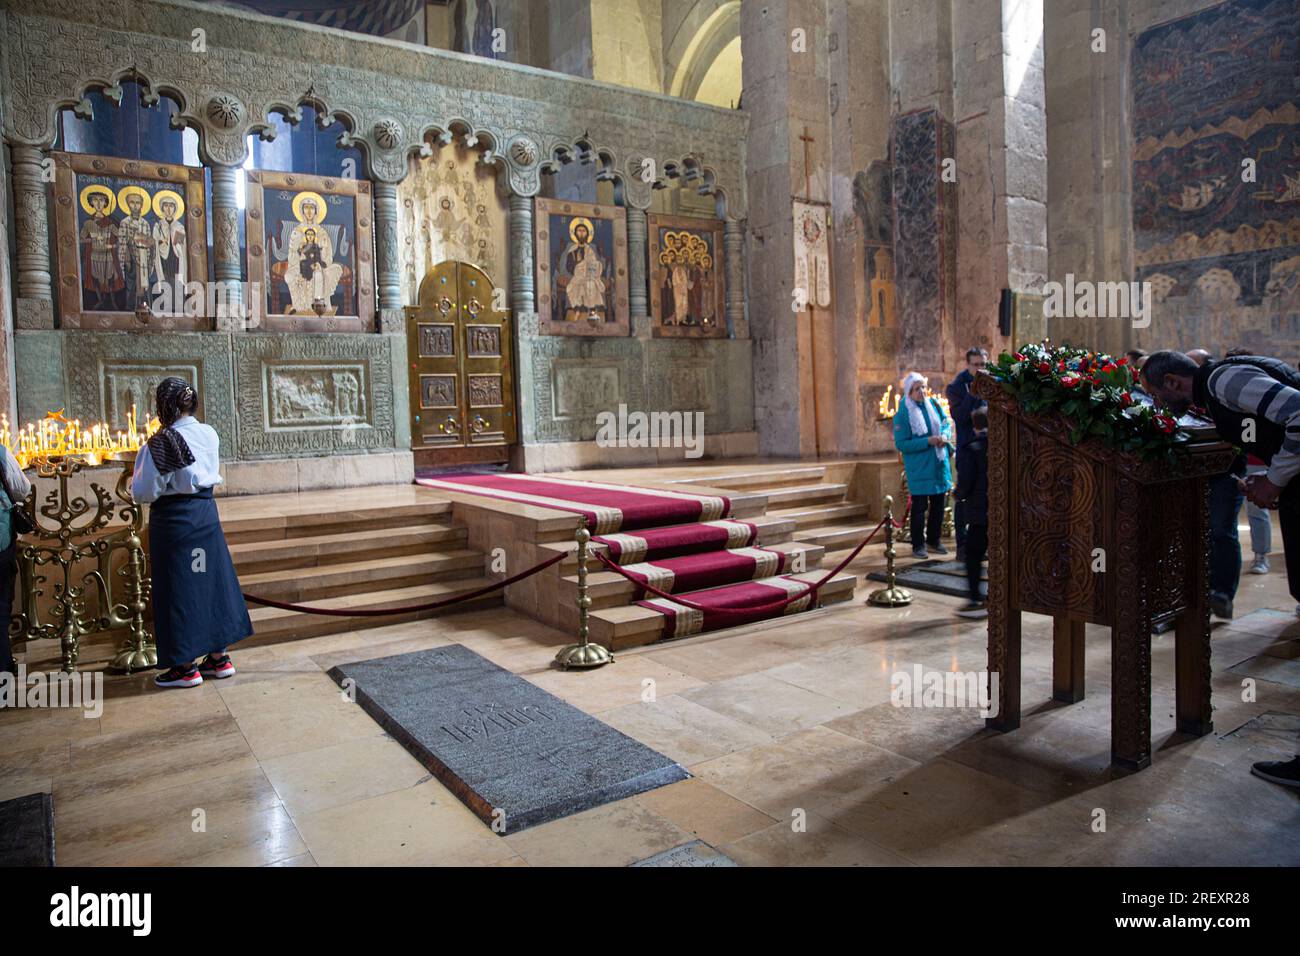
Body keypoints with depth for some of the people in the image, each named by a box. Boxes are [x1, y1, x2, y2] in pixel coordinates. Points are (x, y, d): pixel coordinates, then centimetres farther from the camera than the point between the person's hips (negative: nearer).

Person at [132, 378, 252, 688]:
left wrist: (141, 461, 2)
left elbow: (145, 492, -13)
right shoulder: (210, 434, 2)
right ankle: (218, 657, 21)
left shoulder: (161, 442, -16)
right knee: (212, 580, 13)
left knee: (179, 588, 4)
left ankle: (185, 667, 13)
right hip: (206, 512, 6)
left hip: (174, 519, -6)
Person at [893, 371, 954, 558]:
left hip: (939, 464, 6)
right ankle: (918, 545, 9)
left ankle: (934, 540, 28)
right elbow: (901, 444, -15)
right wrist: (928, 441, -20)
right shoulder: (903, 413, -12)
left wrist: (944, 436, -9)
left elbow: (947, 424, 14)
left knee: (938, 504, 13)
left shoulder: (933, 404, 4)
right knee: (919, 506, -2)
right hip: (918, 468, -6)